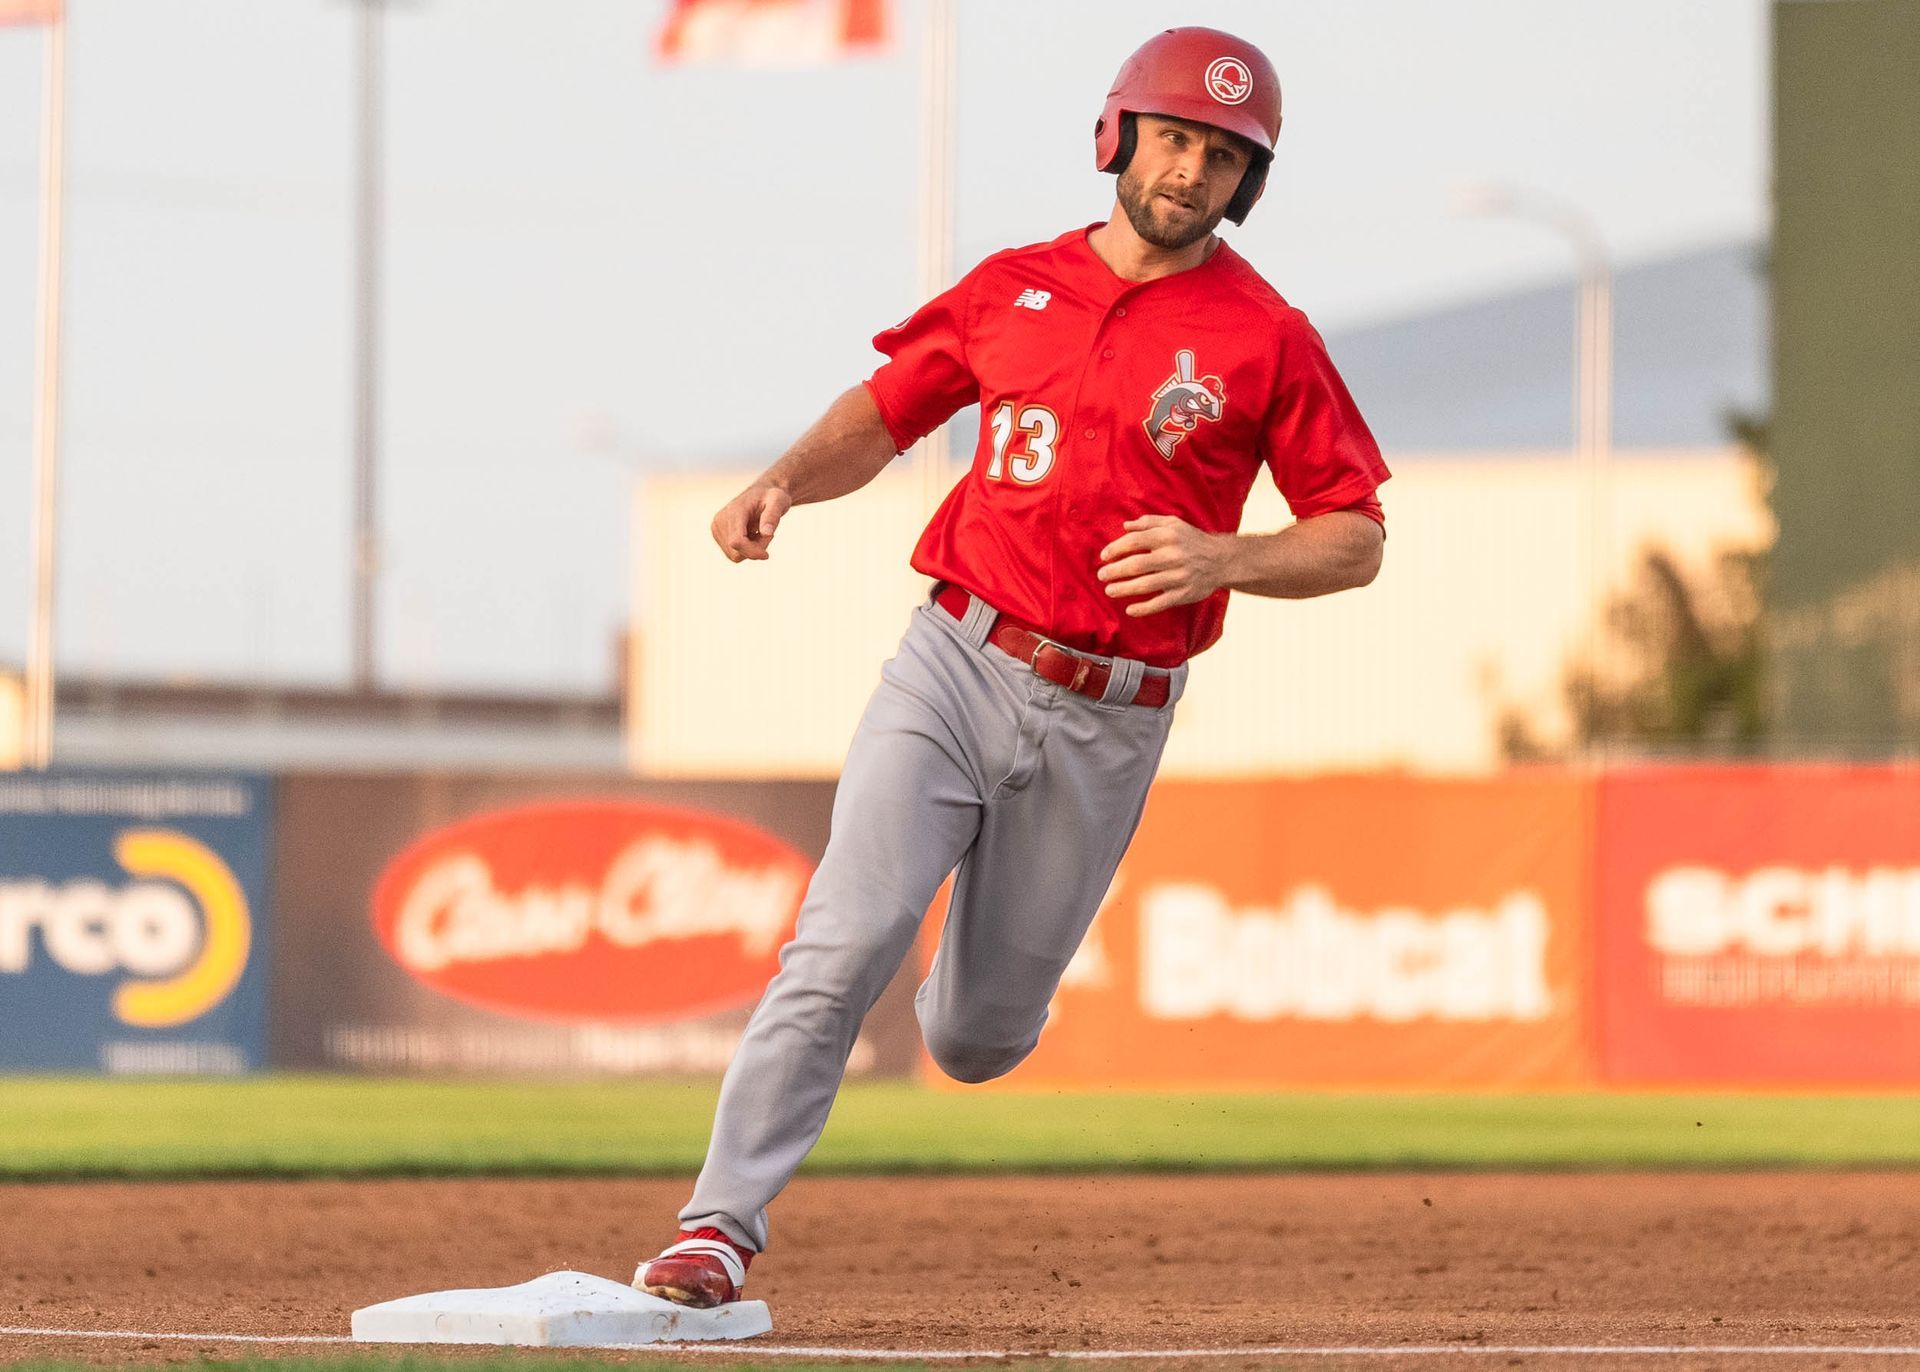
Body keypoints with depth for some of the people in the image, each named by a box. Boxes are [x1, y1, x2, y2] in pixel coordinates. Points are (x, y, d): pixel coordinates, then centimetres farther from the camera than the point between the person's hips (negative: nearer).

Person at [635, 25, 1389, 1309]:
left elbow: (1355, 539, 0)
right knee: (842, 946, -18)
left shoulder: (1266, 338, -1)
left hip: (1107, 723, -1)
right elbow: (885, 412, 17)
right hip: (958, 663, 1)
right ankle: (722, 1227, -17)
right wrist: (784, 482, -3)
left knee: (976, 1039, 9)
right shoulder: (1016, 286, 8)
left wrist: (1221, 558, -18)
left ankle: (987, 970, 47)